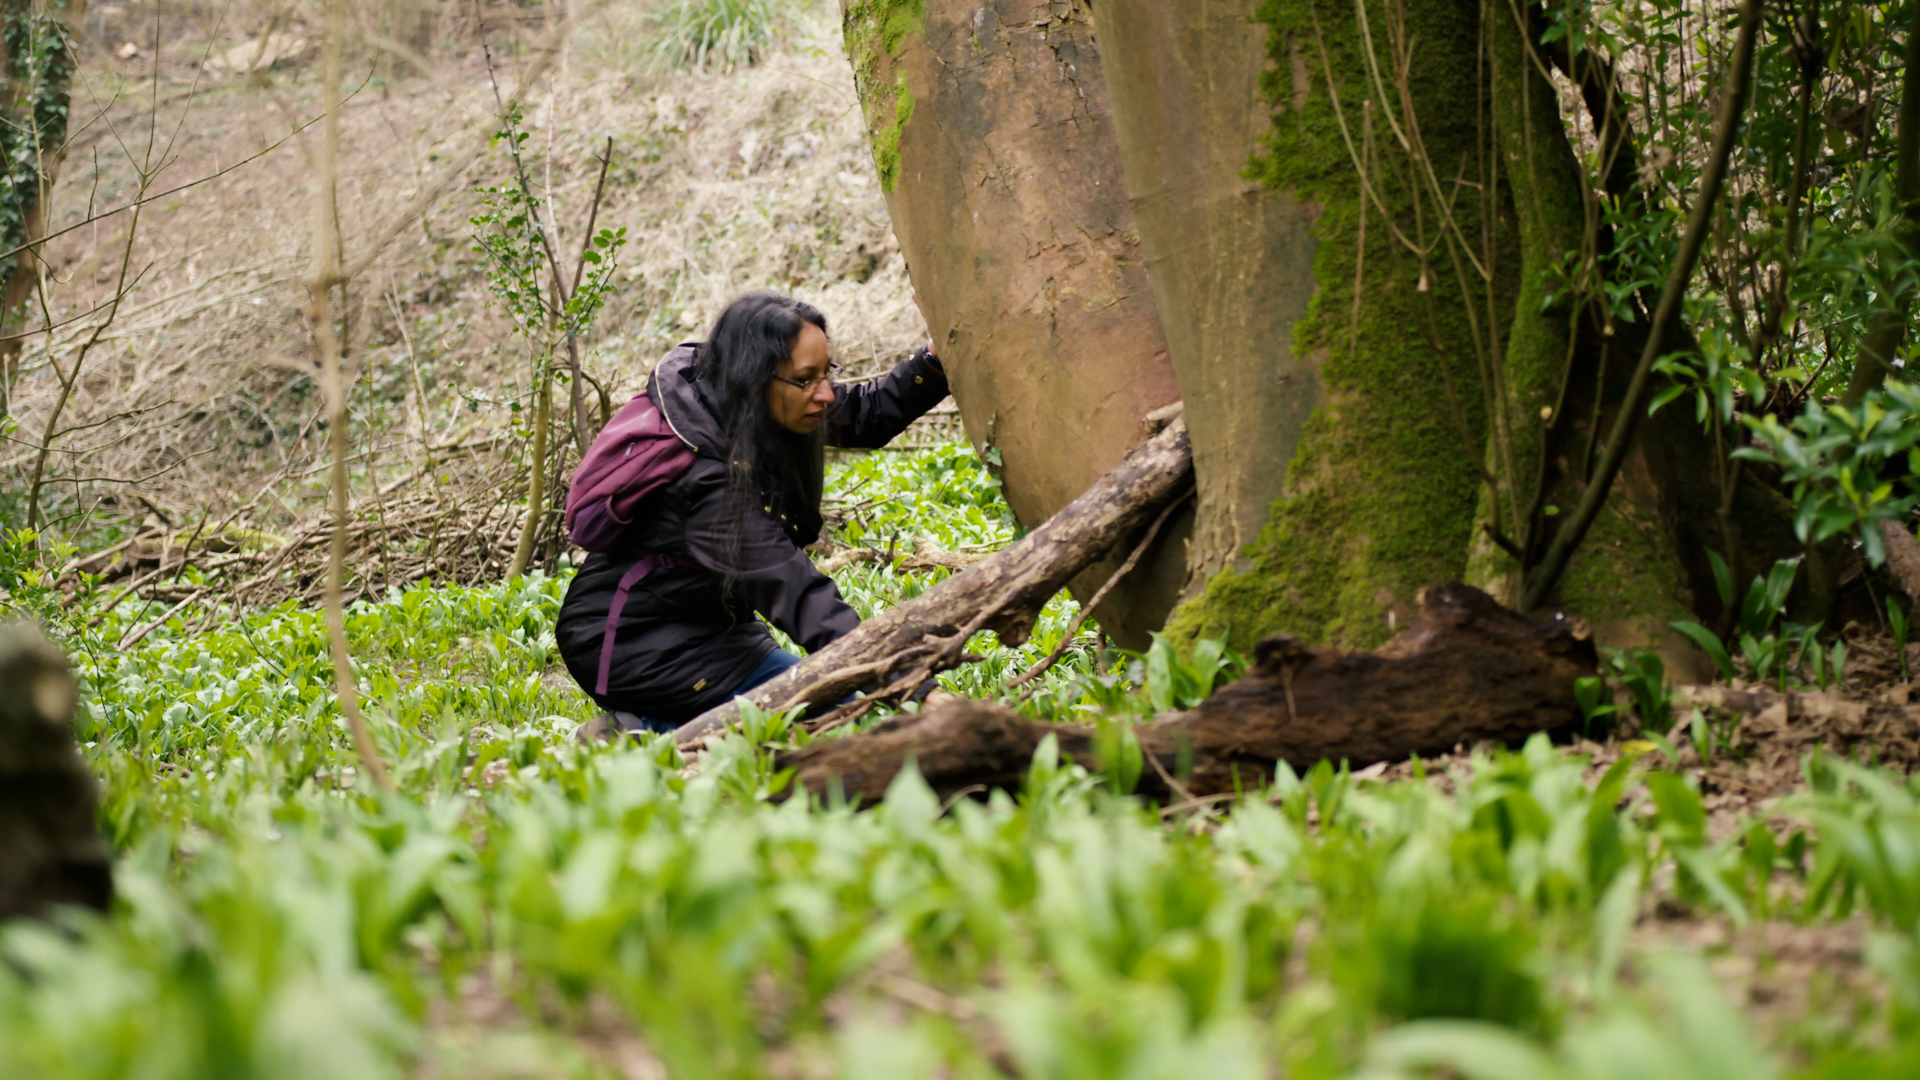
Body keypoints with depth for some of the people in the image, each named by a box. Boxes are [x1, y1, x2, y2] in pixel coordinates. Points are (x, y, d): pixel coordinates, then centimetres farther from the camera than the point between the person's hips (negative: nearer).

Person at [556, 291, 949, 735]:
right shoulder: (705, 476, -31)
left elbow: (868, 414, 8)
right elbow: (794, 592, -37)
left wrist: (939, 360, -12)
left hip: (706, 626, 10)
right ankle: (645, 733, -10)